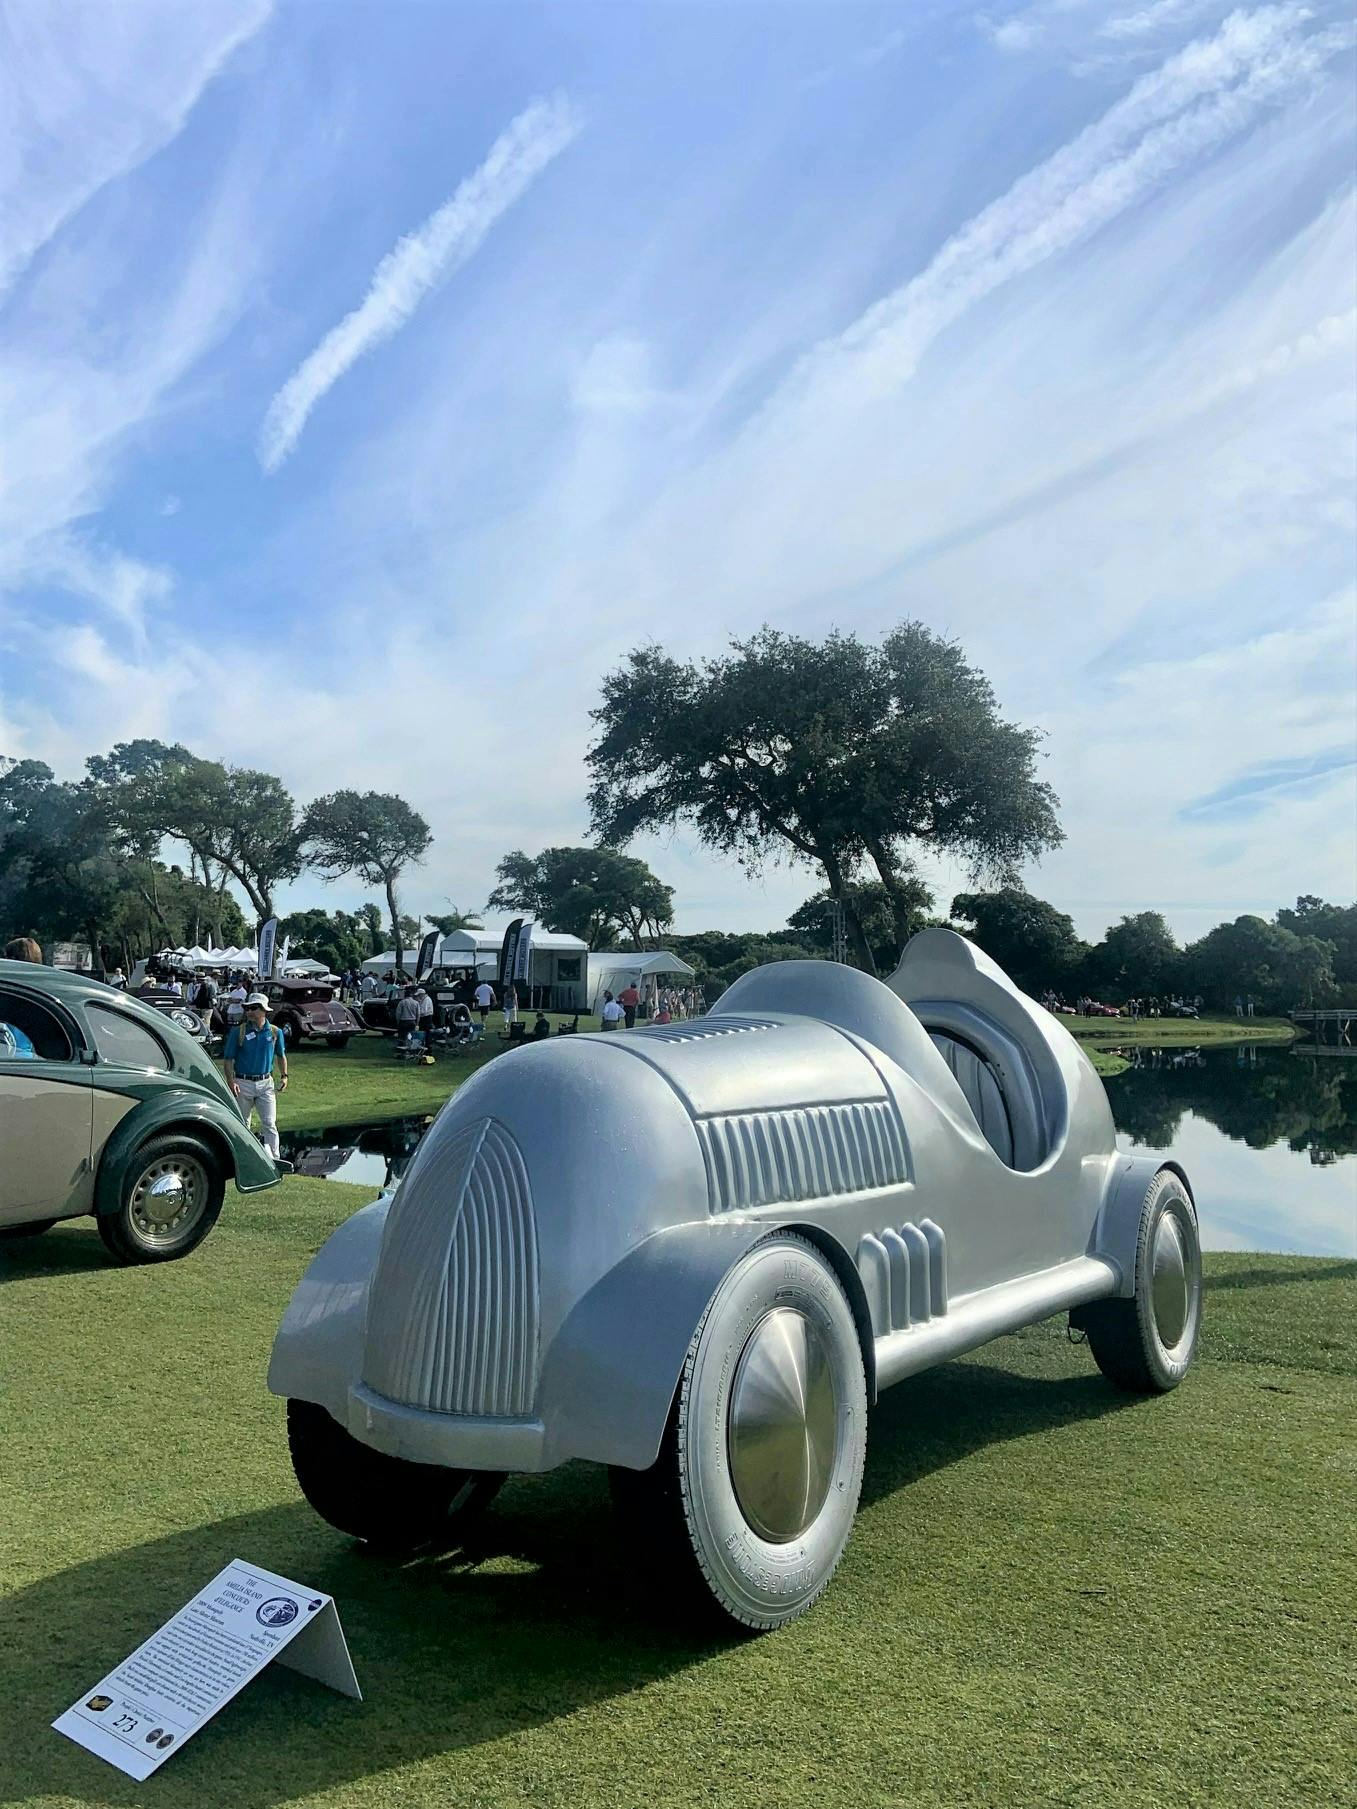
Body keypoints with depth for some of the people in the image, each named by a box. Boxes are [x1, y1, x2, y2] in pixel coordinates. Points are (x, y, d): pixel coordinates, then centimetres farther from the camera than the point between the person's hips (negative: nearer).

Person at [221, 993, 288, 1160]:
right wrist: (231, 1081, -15)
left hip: (265, 1083, 1)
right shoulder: (238, 1032, -5)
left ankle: (274, 1159, -2)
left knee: (269, 1124, -3)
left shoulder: (275, 1032, 2)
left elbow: (281, 1055, 16)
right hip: (242, 1083, -1)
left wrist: (284, 1076, 6)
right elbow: (228, 1059, -3)